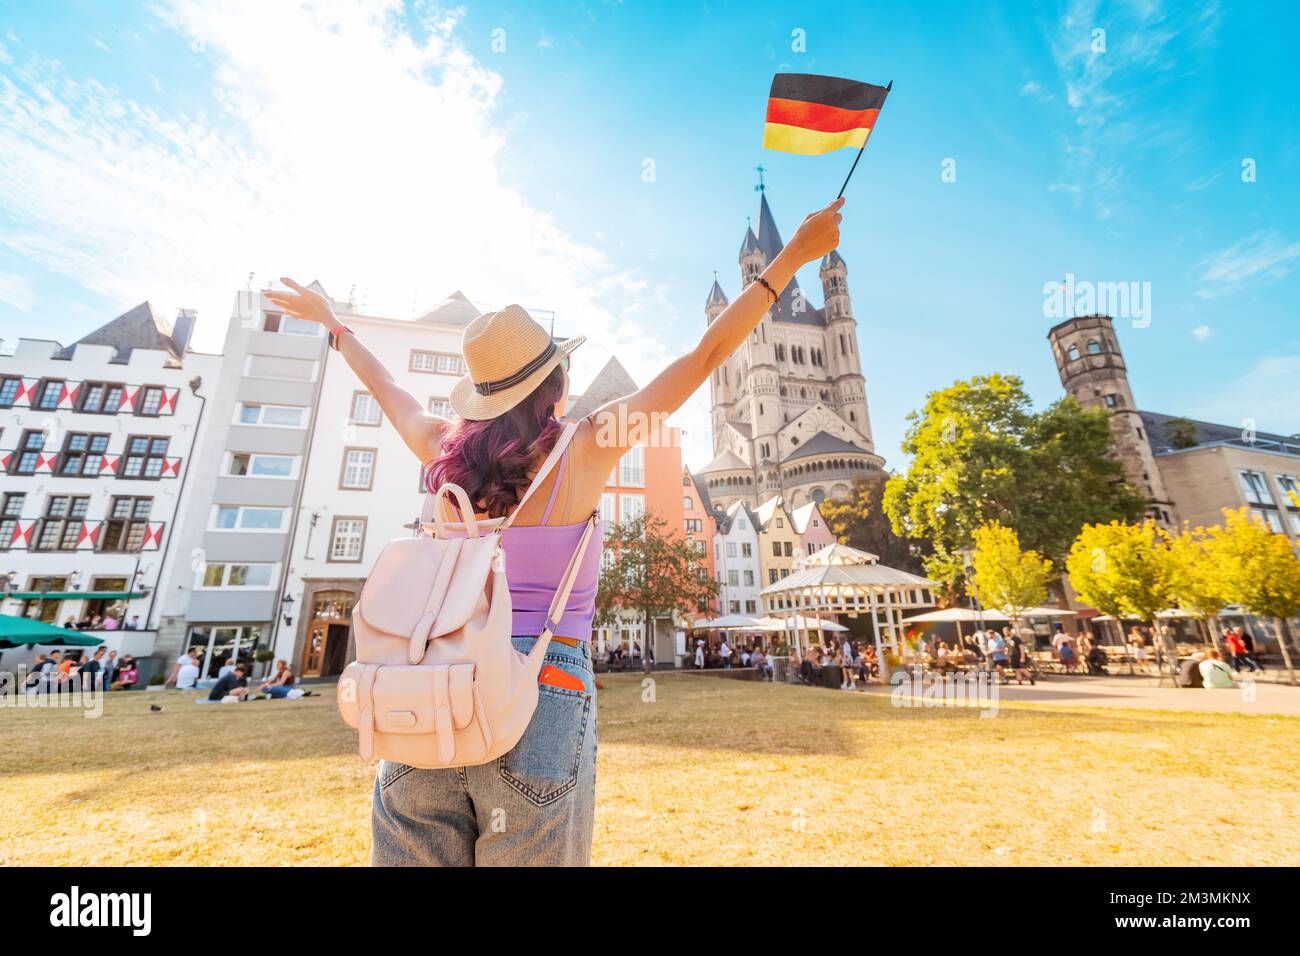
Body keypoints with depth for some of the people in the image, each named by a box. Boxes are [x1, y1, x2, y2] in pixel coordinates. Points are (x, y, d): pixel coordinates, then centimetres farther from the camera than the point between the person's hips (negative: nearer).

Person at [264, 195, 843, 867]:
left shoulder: (446, 452, 4)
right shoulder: (586, 446, -7)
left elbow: (385, 387, 24)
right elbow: (706, 355, -1)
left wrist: (331, 322, 45)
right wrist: (793, 255, 10)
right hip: (543, 701, -4)